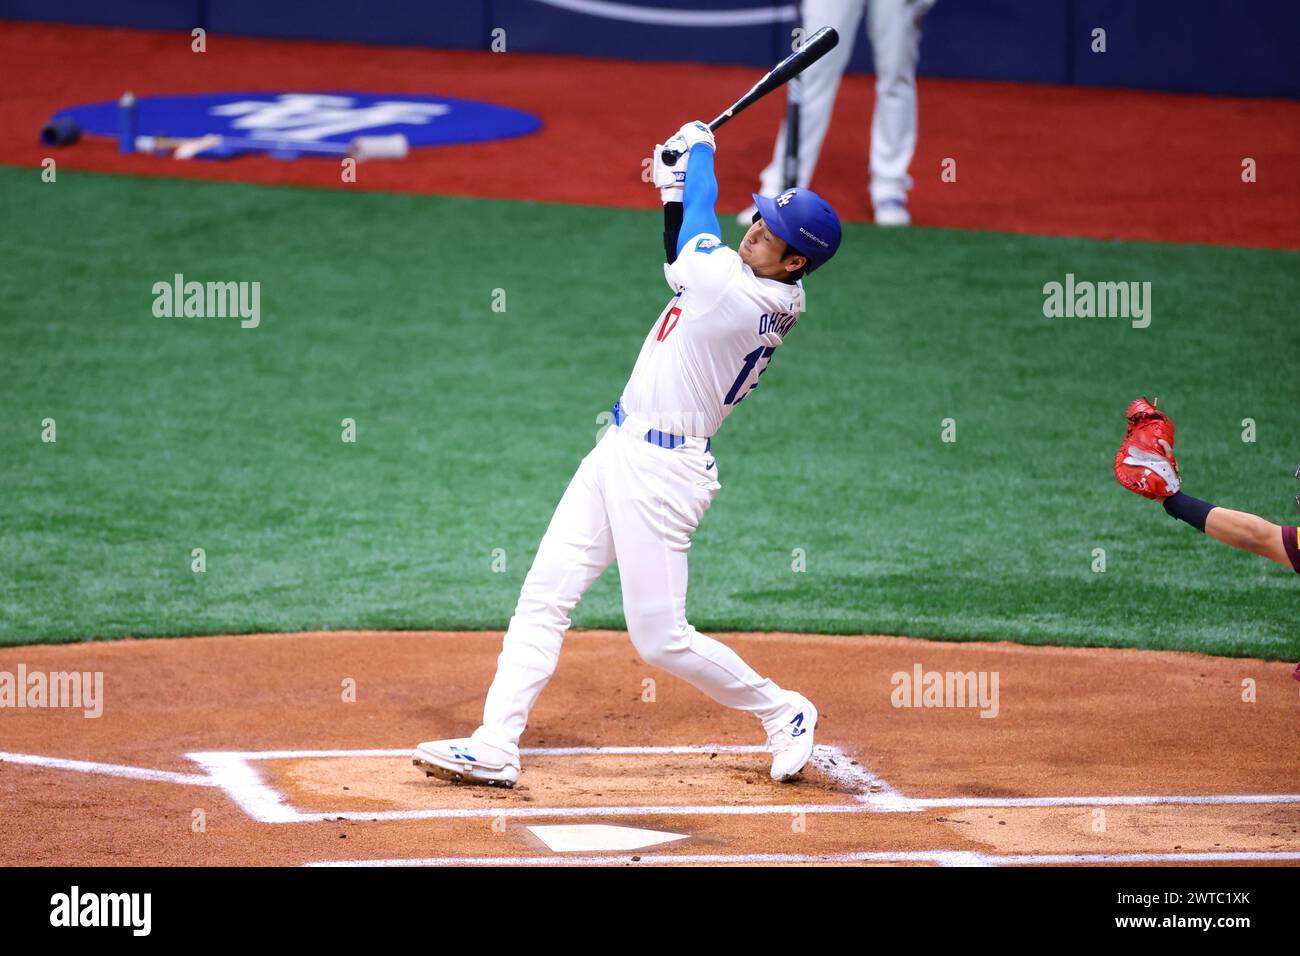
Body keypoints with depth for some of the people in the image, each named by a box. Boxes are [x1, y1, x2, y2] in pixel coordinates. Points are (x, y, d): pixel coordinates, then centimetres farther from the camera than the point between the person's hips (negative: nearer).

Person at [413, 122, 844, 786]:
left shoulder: (747, 298, -22)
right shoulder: (764, 295, 6)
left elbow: (693, 242, -4)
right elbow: (686, 263, 25)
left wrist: (700, 147, 11)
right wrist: (673, 186, 13)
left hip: (663, 469, -10)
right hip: (619, 453, 10)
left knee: (660, 639, -5)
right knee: (544, 594, 5)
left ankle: (782, 712, 16)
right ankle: (494, 749, 4)